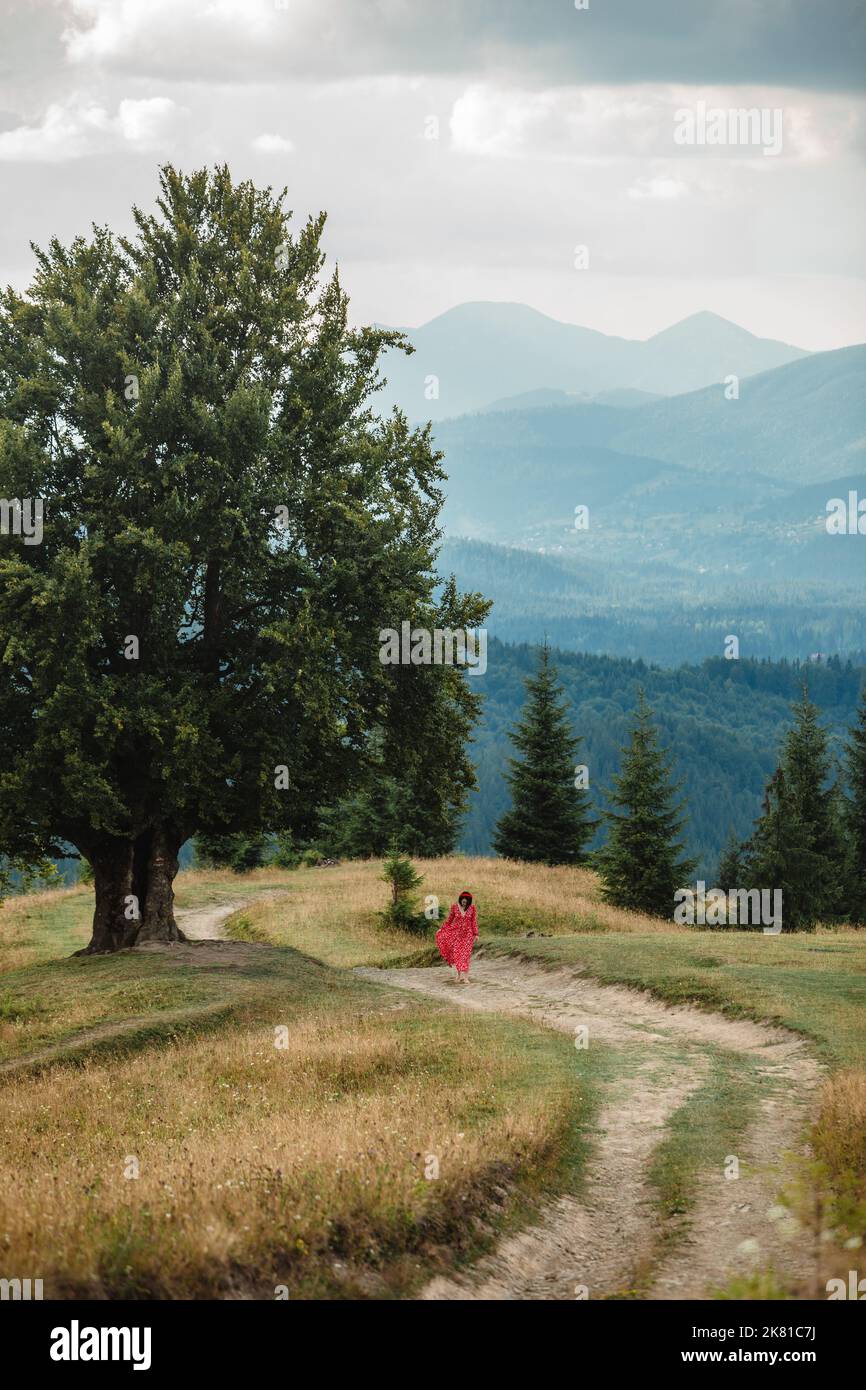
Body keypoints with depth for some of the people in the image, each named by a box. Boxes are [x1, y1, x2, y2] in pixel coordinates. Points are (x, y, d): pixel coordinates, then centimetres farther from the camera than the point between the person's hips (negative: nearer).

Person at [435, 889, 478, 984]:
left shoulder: (472, 907, -4)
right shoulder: (454, 906, -3)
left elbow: (474, 921, 0)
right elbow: (449, 919, 8)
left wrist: (476, 934, -4)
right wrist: (441, 929, 9)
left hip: (467, 934, -1)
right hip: (456, 933, 1)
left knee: (465, 955, -3)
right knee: (456, 954, -4)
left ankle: (464, 977, 1)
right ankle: (459, 975, 2)